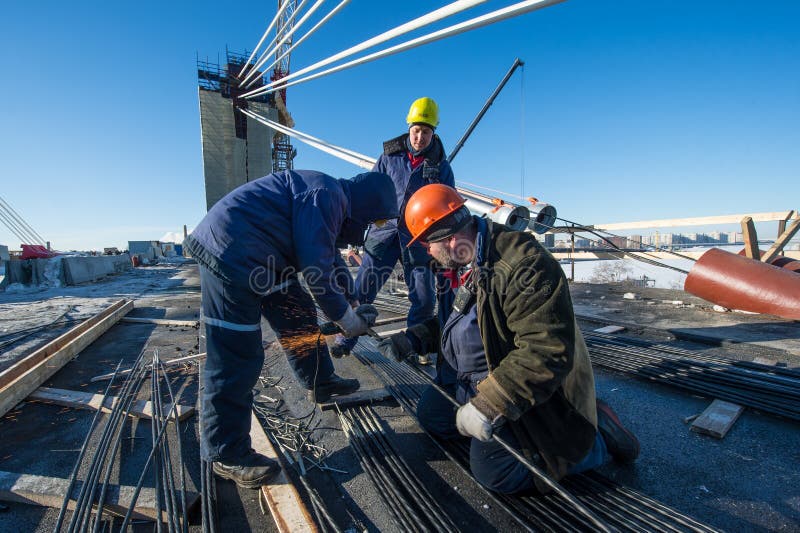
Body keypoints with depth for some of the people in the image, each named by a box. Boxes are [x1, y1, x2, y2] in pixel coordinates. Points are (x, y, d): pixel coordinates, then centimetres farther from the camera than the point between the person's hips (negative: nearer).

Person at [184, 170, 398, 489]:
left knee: (299, 316, 17)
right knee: (235, 358, -6)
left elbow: (331, 259, 23)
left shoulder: (334, 201, 15)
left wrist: (352, 303, 19)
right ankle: (227, 456, 8)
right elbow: (317, 269, -22)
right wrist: (346, 318, -10)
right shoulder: (326, 195, -18)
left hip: (261, 257, 11)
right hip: (232, 255, -11)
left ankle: (319, 382, 36)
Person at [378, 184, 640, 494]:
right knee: (430, 412, 13)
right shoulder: (471, 265, 3)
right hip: (479, 379, 9)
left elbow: (546, 351, -34)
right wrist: (412, 338, 6)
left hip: (531, 393, -9)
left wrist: (488, 406, -34)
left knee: (493, 470, -16)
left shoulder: (524, 265, -30)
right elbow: (458, 321, 16)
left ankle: (598, 439, 5)